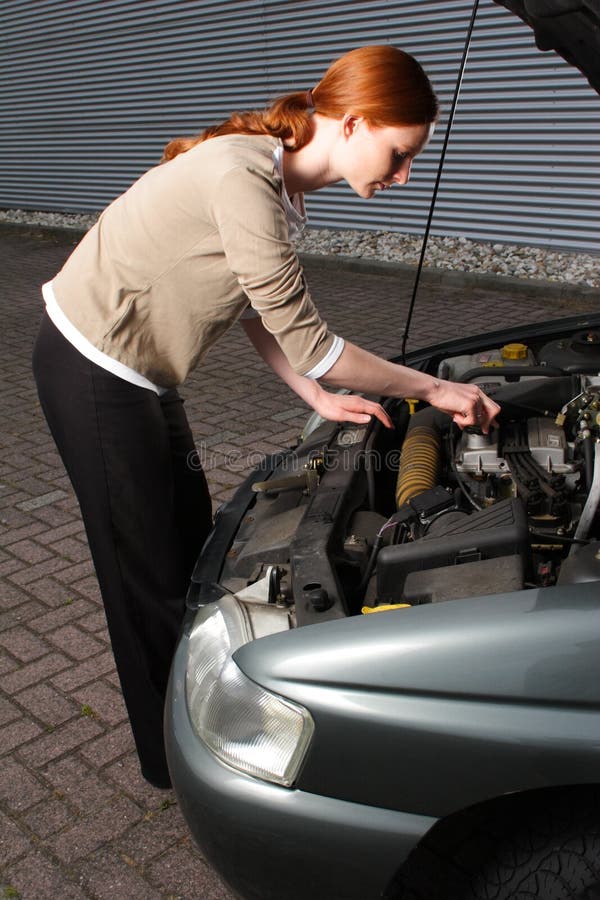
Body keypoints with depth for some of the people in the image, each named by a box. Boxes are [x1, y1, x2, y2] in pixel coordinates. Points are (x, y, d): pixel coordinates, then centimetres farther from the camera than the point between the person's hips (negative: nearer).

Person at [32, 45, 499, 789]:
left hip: (136, 372, 9)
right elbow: (307, 344, -26)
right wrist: (434, 391, -15)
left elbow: (257, 312, 8)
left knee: (192, 539, 17)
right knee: (152, 571, 3)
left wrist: (321, 400, 2)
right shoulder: (242, 179, -28)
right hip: (92, 372, -9)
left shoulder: (278, 179, 3)